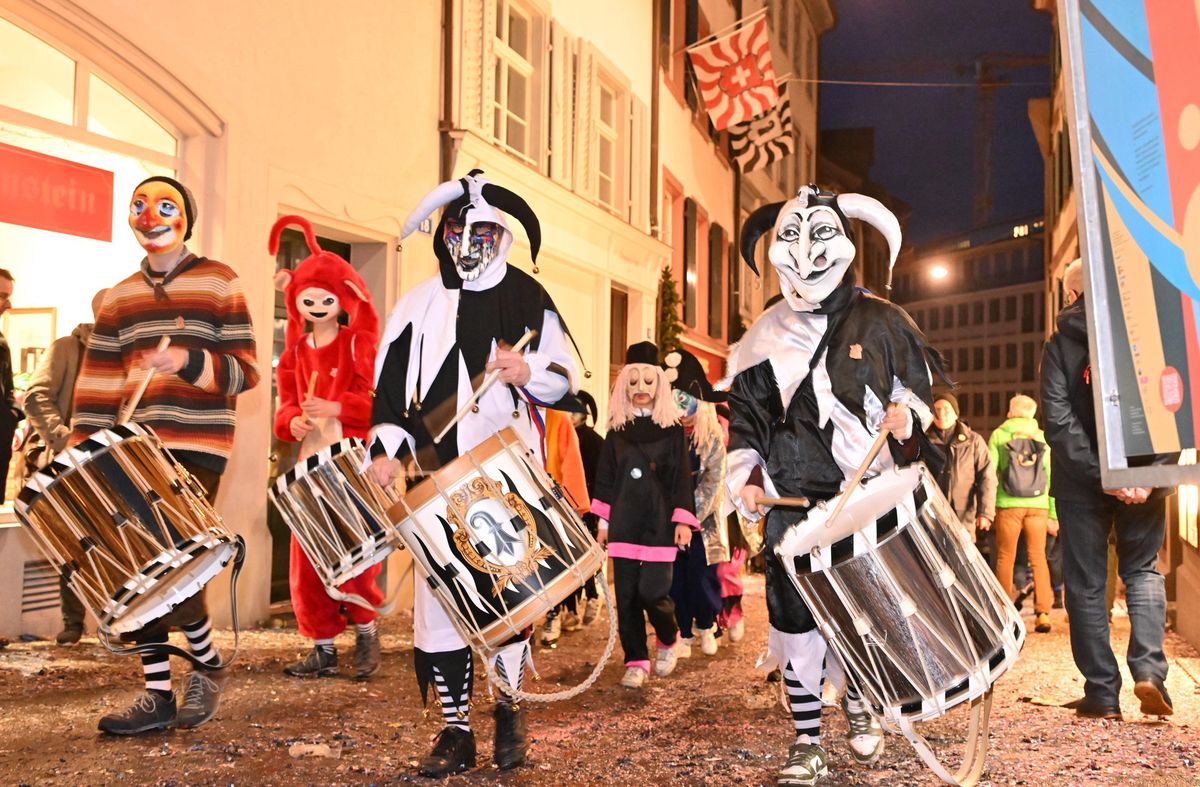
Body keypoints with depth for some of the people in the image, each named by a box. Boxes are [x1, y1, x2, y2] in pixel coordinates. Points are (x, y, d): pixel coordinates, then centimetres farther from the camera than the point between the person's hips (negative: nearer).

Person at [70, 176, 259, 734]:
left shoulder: (219, 282, 3)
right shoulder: (119, 298, 16)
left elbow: (245, 372, -2)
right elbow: (98, 386, 12)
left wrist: (186, 361, -19)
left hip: (196, 449, -5)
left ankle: (208, 665, 14)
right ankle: (158, 697, 13)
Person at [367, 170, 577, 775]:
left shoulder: (528, 298, 6)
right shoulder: (419, 304, 10)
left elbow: (565, 378, 8)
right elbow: (390, 384, 9)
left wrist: (528, 372, -12)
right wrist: (387, 449, -2)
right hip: (438, 476, 2)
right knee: (440, 594, 0)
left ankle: (509, 710, 20)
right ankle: (455, 728, 11)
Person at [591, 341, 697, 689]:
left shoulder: (672, 429, 2)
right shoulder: (617, 430, 9)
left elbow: (682, 476, 0)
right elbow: (605, 477, 11)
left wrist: (683, 520, -7)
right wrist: (603, 519, 7)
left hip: (660, 523, -3)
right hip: (625, 523, 3)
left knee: (653, 591, -9)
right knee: (626, 596, 2)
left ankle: (668, 640, 21)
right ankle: (636, 661, 13)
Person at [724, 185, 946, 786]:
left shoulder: (880, 323, 7)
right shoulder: (765, 337, 10)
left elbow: (917, 390, 12)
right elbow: (745, 417, 14)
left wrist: (907, 416, -9)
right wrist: (746, 474, 3)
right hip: (794, 501, 1)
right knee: (795, 614, -4)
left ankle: (858, 704, 33)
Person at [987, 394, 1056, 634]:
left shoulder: (999, 435, 1)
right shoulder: (1043, 438, 6)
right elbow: (1051, 477, 6)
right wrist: (1054, 513, 10)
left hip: (1008, 505, -1)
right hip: (1037, 506, 2)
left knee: (1005, 558, 7)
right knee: (1038, 558, 9)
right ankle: (1043, 613, 1)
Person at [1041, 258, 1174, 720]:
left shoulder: (1059, 345, -2)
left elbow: (1059, 421, -13)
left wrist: (1100, 474, -14)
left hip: (1082, 481, -1)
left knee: (1085, 582, 7)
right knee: (1142, 569, 16)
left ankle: (1102, 693, 6)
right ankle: (1148, 669, -2)